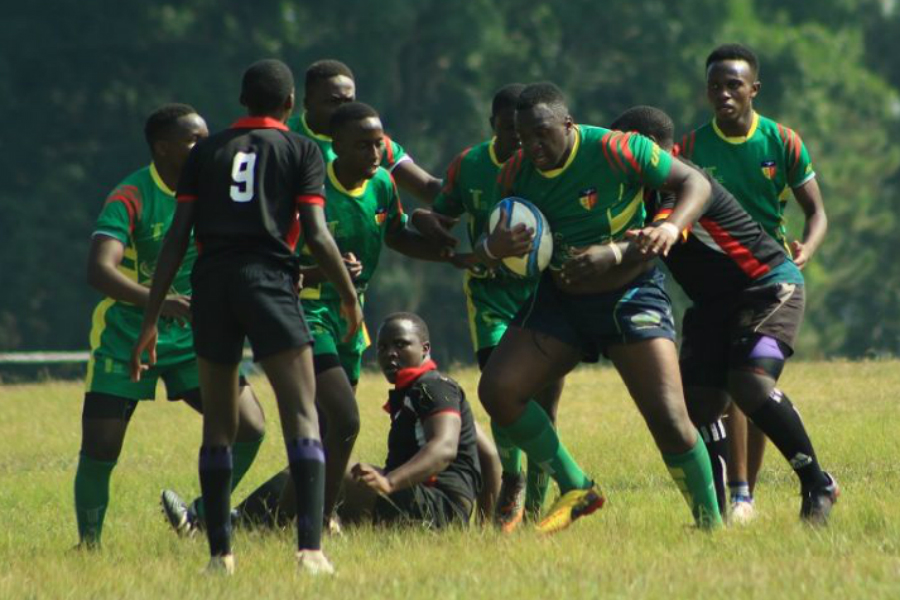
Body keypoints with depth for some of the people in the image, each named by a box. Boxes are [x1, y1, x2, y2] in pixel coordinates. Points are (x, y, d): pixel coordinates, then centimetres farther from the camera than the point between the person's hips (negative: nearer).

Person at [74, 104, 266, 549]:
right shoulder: (131, 198, -18)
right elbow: (99, 270, -31)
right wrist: (158, 300, -46)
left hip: (192, 335, 5)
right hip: (124, 339, -5)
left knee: (249, 429, -8)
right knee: (99, 451, -8)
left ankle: (198, 519, 9)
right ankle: (88, 543, 13)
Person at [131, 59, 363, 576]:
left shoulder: (206, 152, 17)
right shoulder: (301, 151, 10)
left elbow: (177, 237, 10)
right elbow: (316, 233, -1)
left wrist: (151, 318, 11)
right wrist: (350, 296, 12)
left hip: (211, 282, 3)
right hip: (269, 278, -3)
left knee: (219, 425, 11)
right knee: (302, 415, -6)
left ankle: (220, 552, 10)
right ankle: (311, 545, -20)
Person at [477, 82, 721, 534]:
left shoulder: (616, 150, -19)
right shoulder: (515, 174, -4)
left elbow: (695, 183, -14)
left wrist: (671, 228, -34)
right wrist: (493, 248, -22)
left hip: (630, 295, -5)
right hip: (559, 298, 5)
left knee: (667, 415, -17)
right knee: (497, 390, -9)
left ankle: (710, 522, 0)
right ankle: (575, 489, 5)